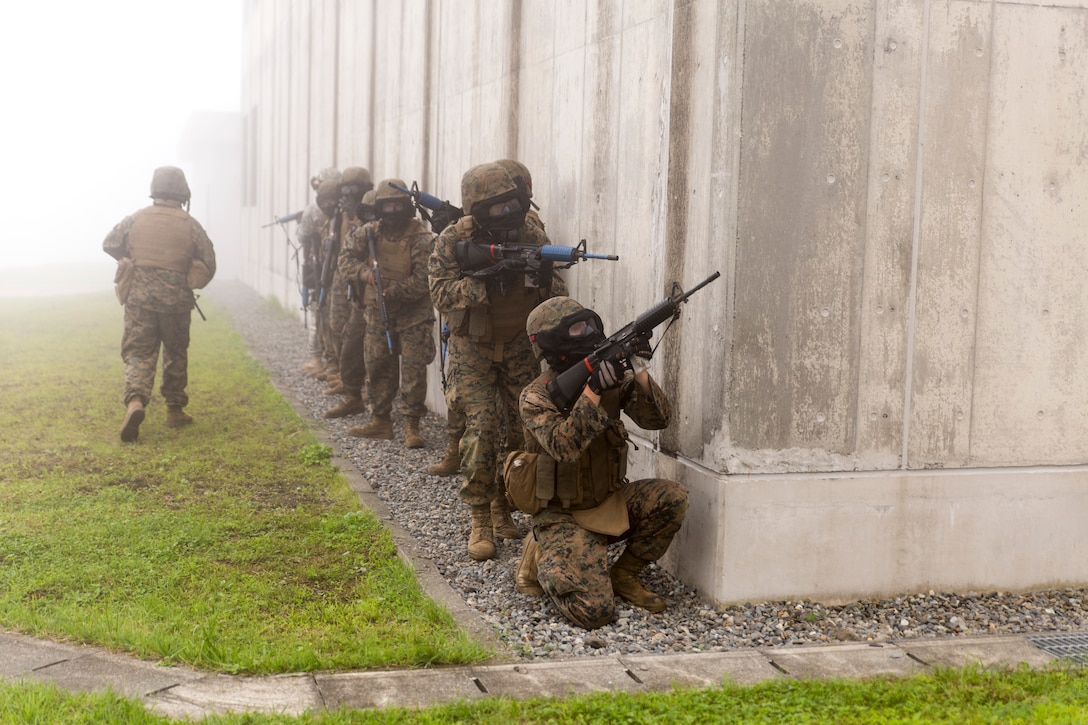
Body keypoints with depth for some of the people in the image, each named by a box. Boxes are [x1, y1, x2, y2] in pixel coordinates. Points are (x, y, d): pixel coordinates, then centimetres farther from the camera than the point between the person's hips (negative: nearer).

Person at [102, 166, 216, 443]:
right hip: (176, 299, 0)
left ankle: (135, 401, -23)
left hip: (139, 296, 0)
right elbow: (209, 264, 1)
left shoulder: (136, 219, 1)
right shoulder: (190, 225, -1)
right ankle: (175, 410, 22)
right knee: (176, 354, 17)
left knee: (138, 353, 2)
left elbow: (110, 244, 9)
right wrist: (193, 284, 20)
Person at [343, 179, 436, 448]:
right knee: (377, 368, 12)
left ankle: (412, 426, 2)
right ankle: (380, 421, 24)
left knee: (413, 370, -6)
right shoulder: (369, 233, 2)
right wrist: (365, 273, -13)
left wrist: (393, 291, -25)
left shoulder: (421, 238, -14)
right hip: (378, 314, 5)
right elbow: (348, 259, 6)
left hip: (413, 317, -5)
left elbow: (422, 280, -19)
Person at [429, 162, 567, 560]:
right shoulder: (453, 240, -13)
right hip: (473, 350, -3)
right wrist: (484, 280, -34)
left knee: (524, 431, 3)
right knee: (481, 428, -14)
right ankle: (481, 521, -3)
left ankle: (501, 507, 22)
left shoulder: (531, 236, -7)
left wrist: (543, 280, -29)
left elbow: (559, 294, -5)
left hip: (520, 348, 3)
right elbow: (441, 293, -20)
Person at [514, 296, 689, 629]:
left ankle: (623, 574, 1)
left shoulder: (613, 377, 0)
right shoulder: (536, 396, -14)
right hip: (563, 516, -5)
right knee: (594, 611, -21)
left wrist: (639, 370, -24)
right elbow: (563, 447, -31)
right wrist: (593, 389, -37)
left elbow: (658, 419, -10)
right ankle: (542, 559, 10)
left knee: (673, 498, -21)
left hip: (610, 502, 6)